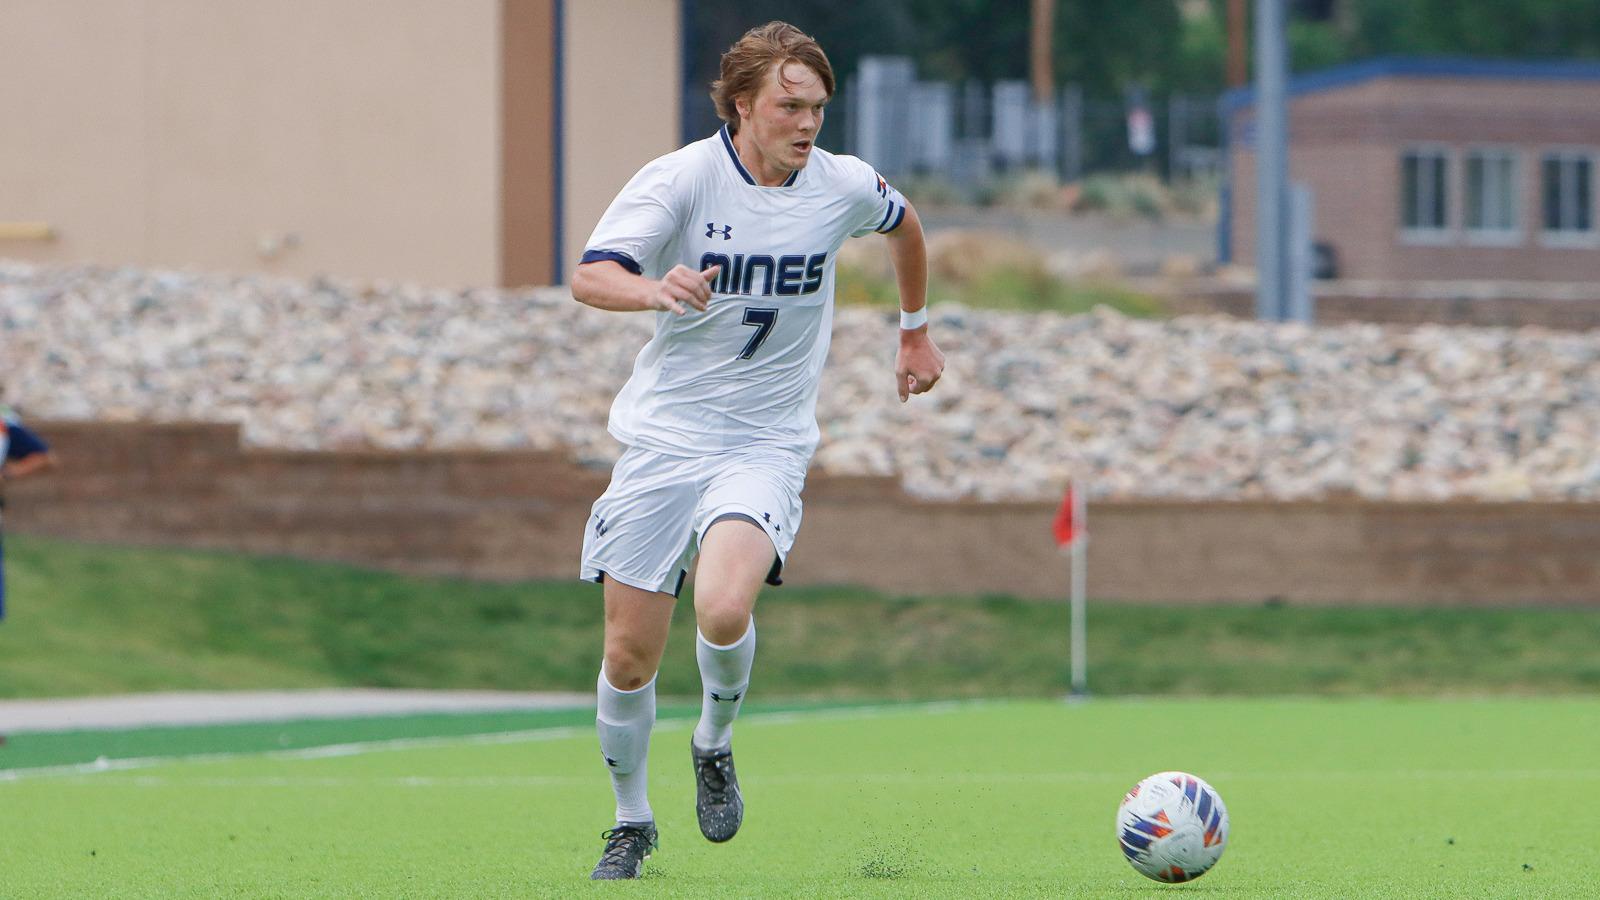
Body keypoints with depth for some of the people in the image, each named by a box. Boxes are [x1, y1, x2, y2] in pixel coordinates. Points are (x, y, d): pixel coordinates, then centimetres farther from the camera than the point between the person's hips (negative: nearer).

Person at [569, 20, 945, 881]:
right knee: (630, 650, -1)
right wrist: (655, 289, -41)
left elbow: (903, 223, 23)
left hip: (766, 445, 0)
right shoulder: (681, 178, -10)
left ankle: (715, 744, 4)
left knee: (724, 607, -27)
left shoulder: (842, 187, -1)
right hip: (663, 435, 0)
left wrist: (914, 332, 31)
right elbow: (588, 277, -21)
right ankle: (631, 822, 23)